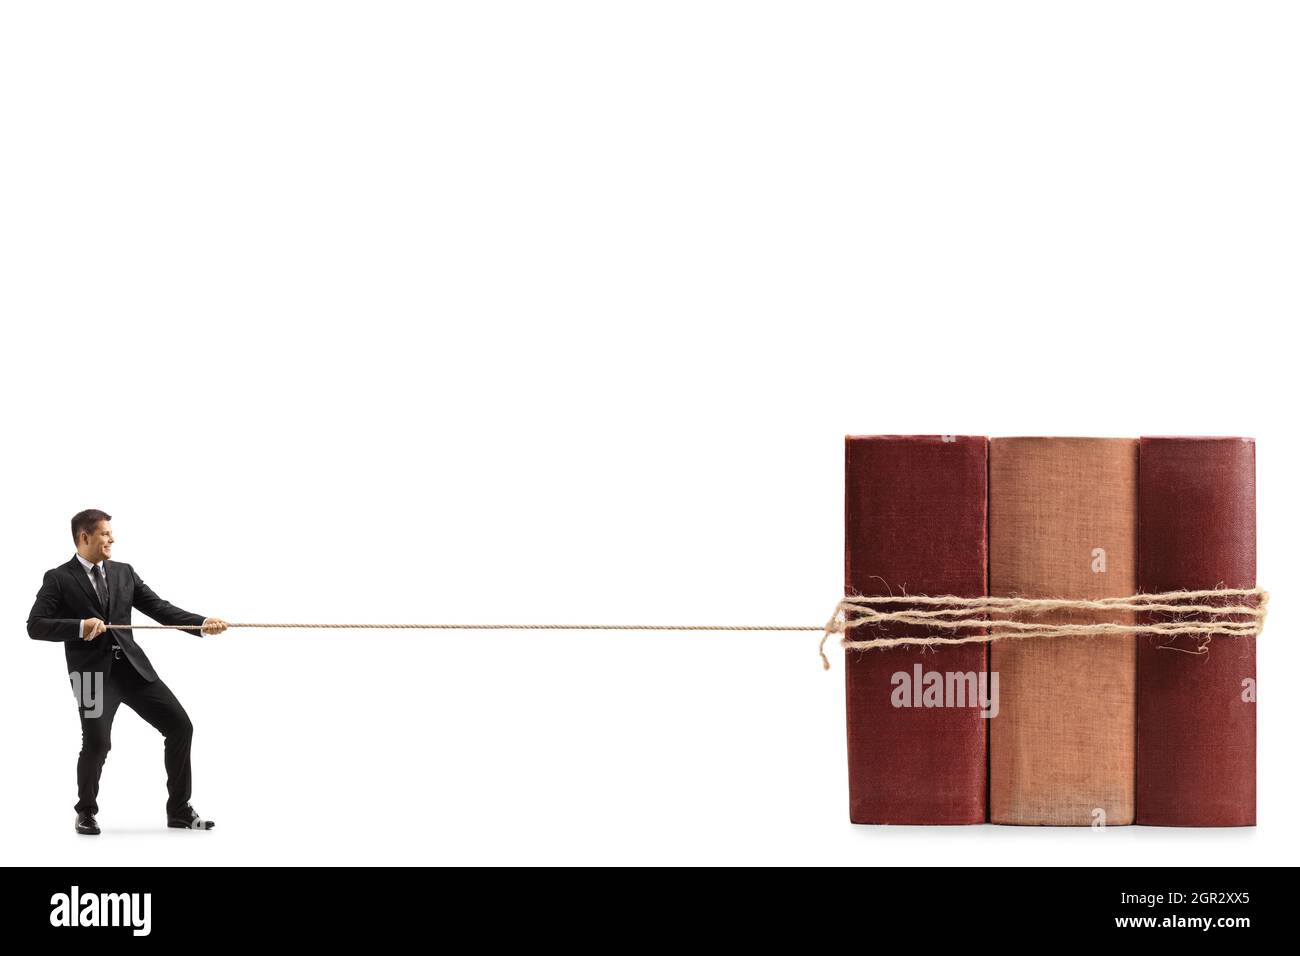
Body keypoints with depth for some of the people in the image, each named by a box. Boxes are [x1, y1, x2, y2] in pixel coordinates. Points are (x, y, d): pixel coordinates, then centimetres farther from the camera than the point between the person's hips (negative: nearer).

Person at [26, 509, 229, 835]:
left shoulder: (124, 573, 14)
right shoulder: (58, 579, 0)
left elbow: (160, 609, 8)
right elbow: (35, 626, -8)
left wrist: (202, 623, -7)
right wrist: (80, 627, -21)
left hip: (132, 667, 5)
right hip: (92, 672, -5)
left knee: (180, 725, -3)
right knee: (96, 742, -21)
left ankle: (179, 810, 10)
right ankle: (86, 812, 7)